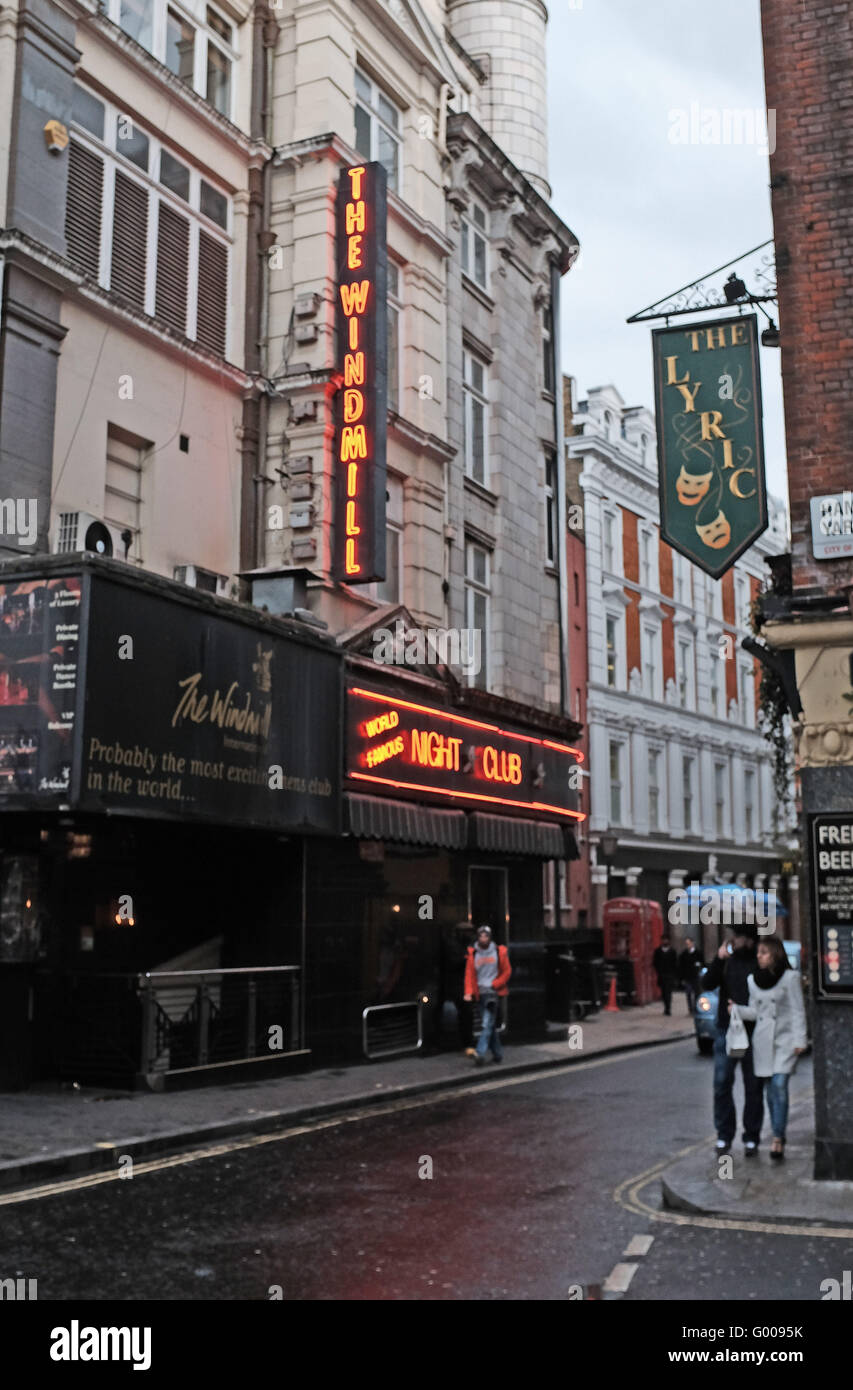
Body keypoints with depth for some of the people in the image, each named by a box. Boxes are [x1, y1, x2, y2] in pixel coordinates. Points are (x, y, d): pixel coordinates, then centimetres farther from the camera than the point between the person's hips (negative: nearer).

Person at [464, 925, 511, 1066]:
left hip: (493, 991, -3)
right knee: (491, 1024, 10)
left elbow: (507, 971, 4)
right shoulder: (473, 954, 5)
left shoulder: (499, 952, 0)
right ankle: (497, 1053, 20)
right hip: (480, 992, 3)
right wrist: (469, 992, -10)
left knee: (487, 1023, -14)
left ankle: (480, 1053, -21)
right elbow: (469, 974, 3)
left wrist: (494, 985, -7)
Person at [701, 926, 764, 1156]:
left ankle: (751, 1138, 14)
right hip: (726, 1031, 2)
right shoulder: (727, 961, 6)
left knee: (753, 1088, 5)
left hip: (753, 1032, -2)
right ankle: (724, 1135, 10)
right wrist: (718, 959, -15)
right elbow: (707, 984, -3)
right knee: (722, 1084, 0)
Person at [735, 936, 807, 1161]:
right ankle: (780, 1137, 15)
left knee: (779, 1085, -15)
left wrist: (799, 1040, -10)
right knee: (770, 1090, 6)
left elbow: (797, 1011, -5)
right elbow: (755, 1011, 13)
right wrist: (737, 1009, -6)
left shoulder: (790, 977, -4)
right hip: (762, 1040, 5)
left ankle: (778, 1138, -15)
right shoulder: (753, 979, 11)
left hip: (785, 1040, -5)